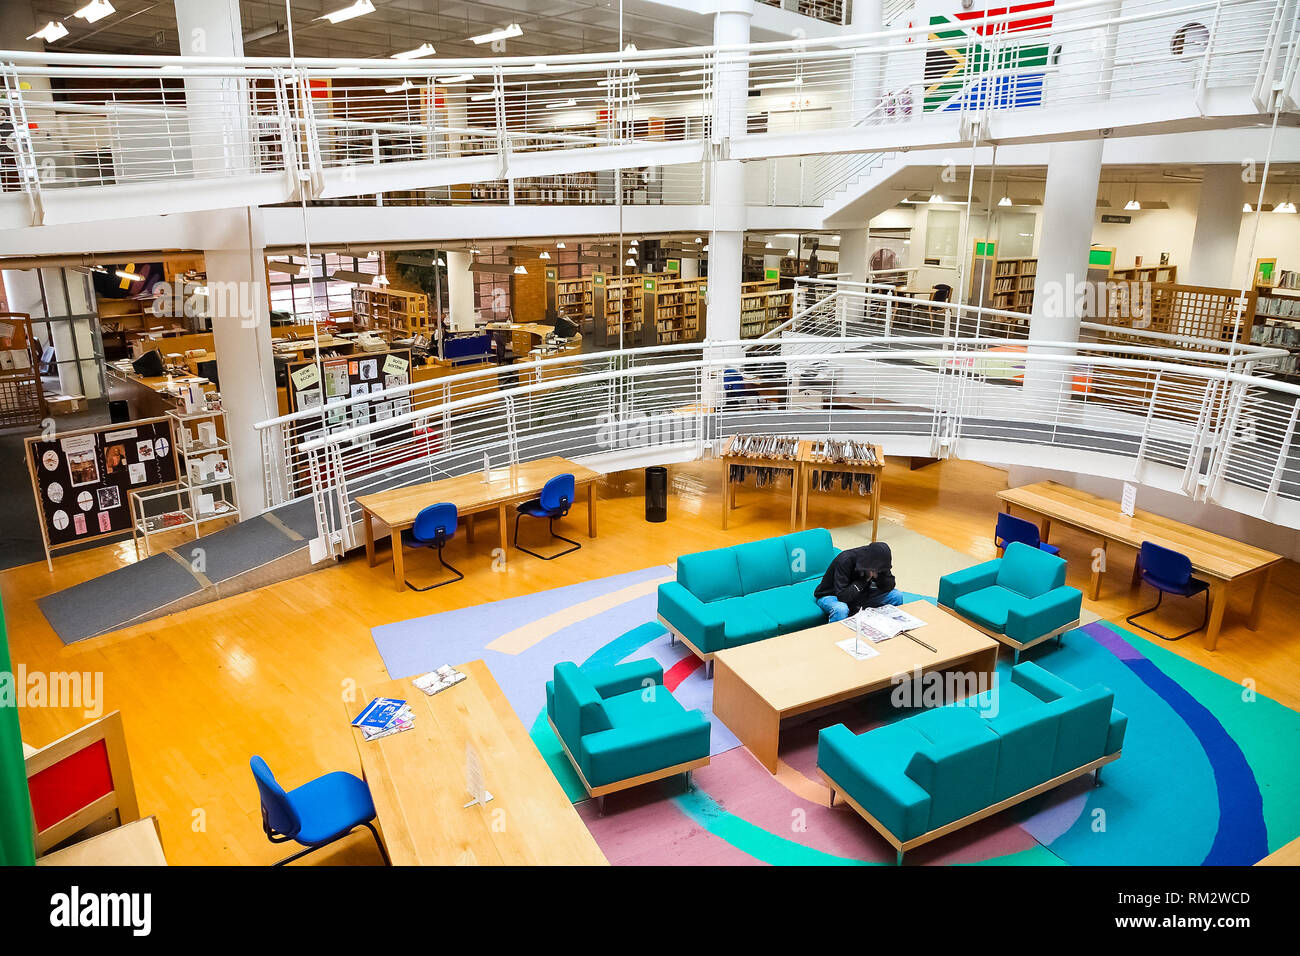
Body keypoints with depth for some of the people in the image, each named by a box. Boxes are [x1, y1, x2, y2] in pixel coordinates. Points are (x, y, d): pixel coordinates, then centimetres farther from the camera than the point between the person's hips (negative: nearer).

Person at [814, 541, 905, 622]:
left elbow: (889, 588, -11)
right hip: (831, 595, -6)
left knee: (897, 596, -10)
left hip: (860, 594, 6)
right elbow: (842, 596, -34)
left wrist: (878, 575, -30)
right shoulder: (845, 560, -32)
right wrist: (865, 579, -32)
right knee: (840, 609, -41)